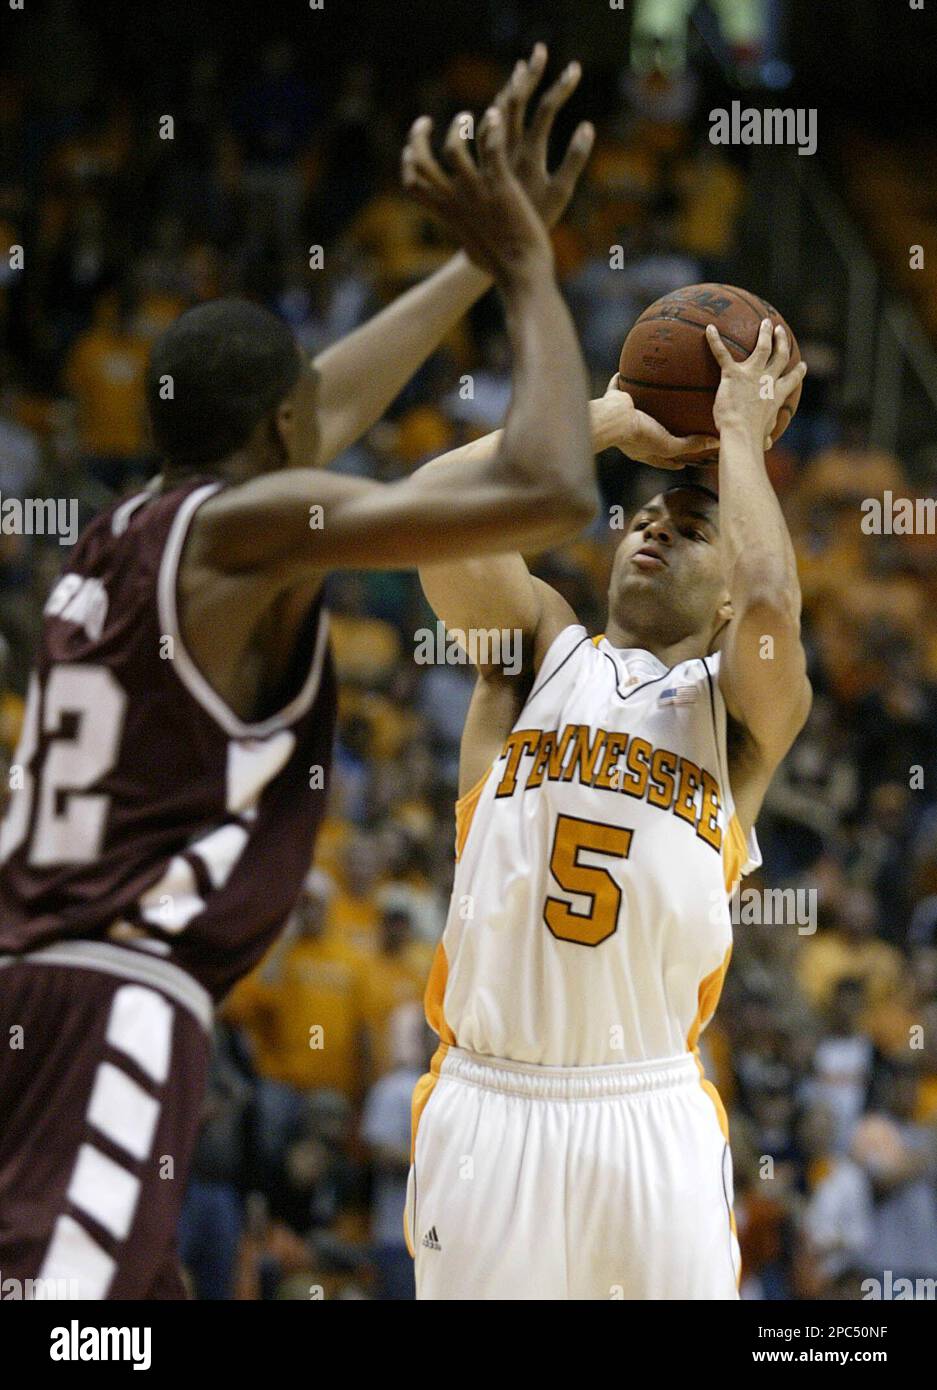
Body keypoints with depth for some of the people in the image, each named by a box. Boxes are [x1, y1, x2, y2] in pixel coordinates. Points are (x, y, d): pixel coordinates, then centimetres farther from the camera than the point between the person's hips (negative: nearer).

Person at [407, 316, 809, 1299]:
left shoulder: (737, 703, 8)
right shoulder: (539, 647, 12)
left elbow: (770, 606, -16)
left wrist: (740, 433, -1)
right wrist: (601, 417, 5)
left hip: (653, 1112, -1)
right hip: (489, 1100, 1)